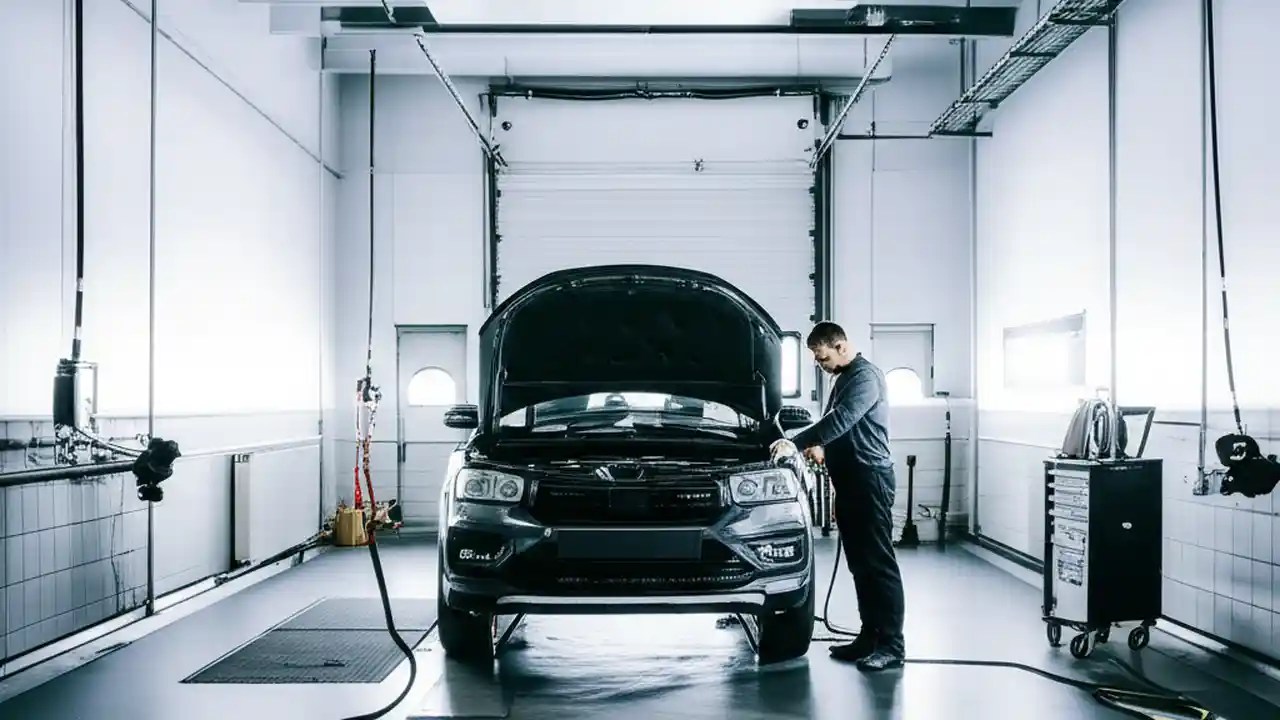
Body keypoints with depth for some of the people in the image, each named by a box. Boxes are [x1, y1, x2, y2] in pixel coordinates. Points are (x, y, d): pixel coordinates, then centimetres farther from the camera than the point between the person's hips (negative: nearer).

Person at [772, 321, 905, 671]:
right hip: (849, 480, 10)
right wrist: (821, 447, 11)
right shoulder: (844, 378, 20)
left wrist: (796, 442, -27)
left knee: (879, 562, -8)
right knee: (860, 563, 11)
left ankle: (892, 644, -5)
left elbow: (841, 420, -24)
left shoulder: (866, 375, -12)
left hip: (870, 478, -10)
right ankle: (870, 636, 16)